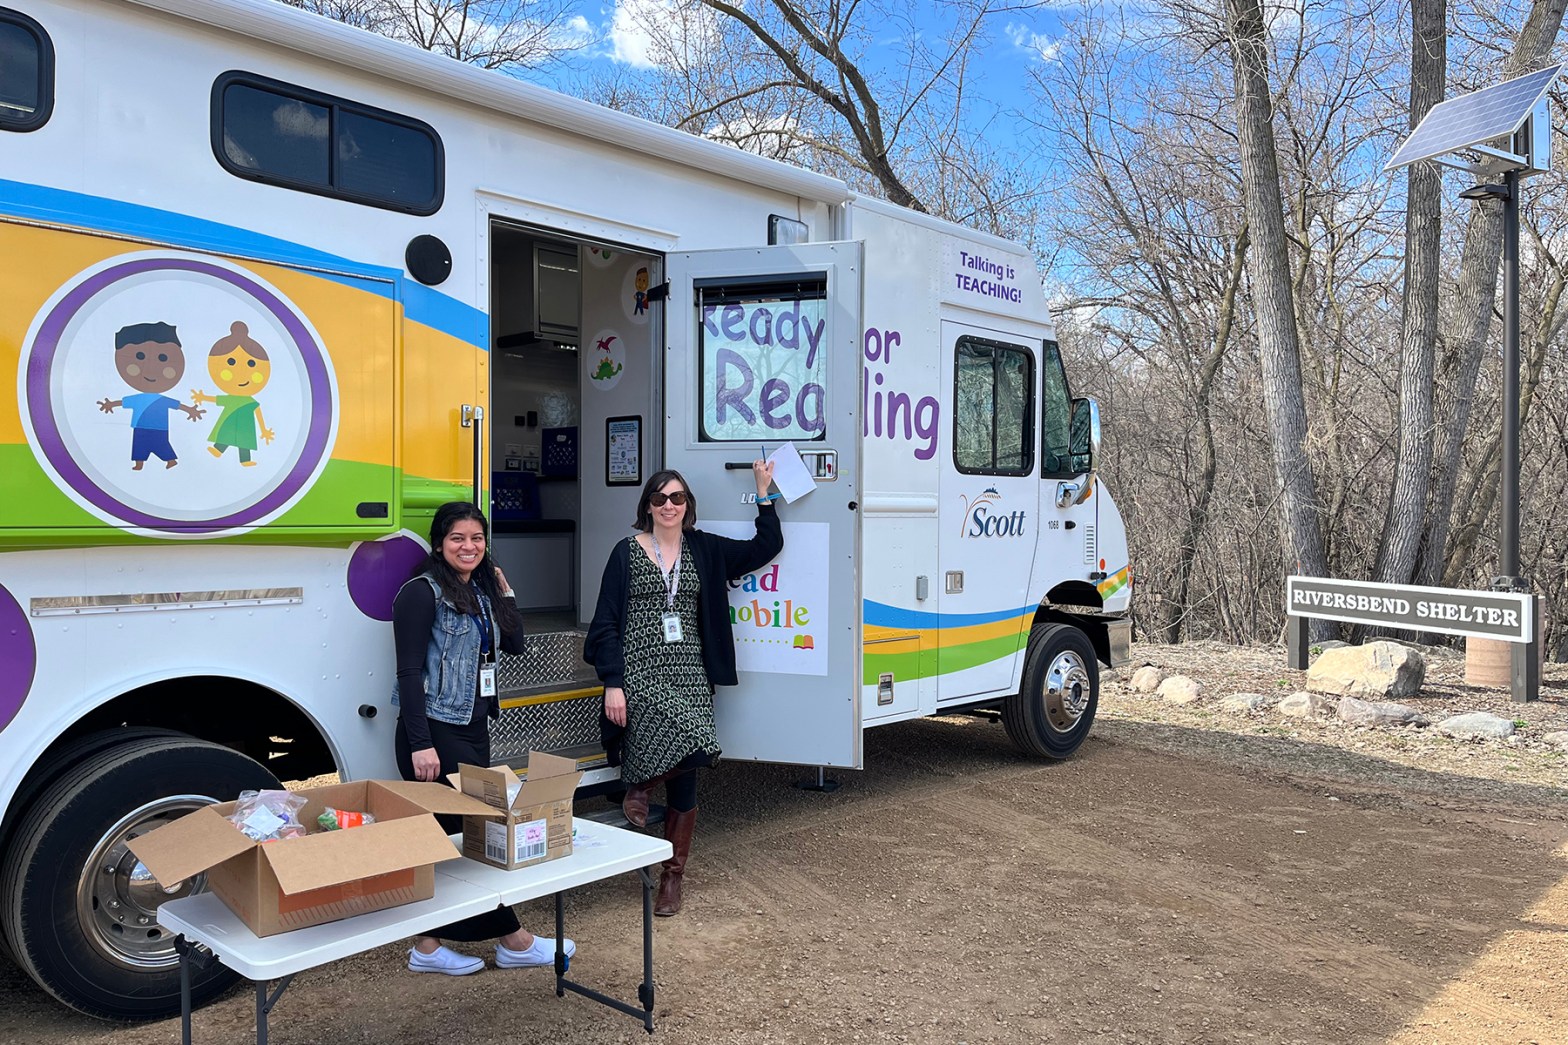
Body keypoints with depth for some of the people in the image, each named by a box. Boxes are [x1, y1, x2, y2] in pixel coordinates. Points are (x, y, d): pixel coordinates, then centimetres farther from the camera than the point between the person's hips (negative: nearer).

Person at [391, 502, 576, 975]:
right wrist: (420, 744, -20)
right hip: (435, 732, -9)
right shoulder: (423, 592, -12)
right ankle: (514, 940, 6)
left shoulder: (481, 589, 12)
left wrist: (503, 590, 8)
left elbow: (513, 643, 15)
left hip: (474, 727, 9)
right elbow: (409, 671, -16)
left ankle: (428, 945, 19)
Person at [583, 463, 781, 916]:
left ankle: (673, 876, 18)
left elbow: (766, 546, 11)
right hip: (640, 671, -4)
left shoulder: (704, 550, 11)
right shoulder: (628, 552, 2)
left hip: (689, 673, 4)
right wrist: (612, 683, -8)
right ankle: (638, 786, 4)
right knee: (688, 745, -28)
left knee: (684, 776, 3)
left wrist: (764, 493, 5)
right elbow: (607, 623, 0)